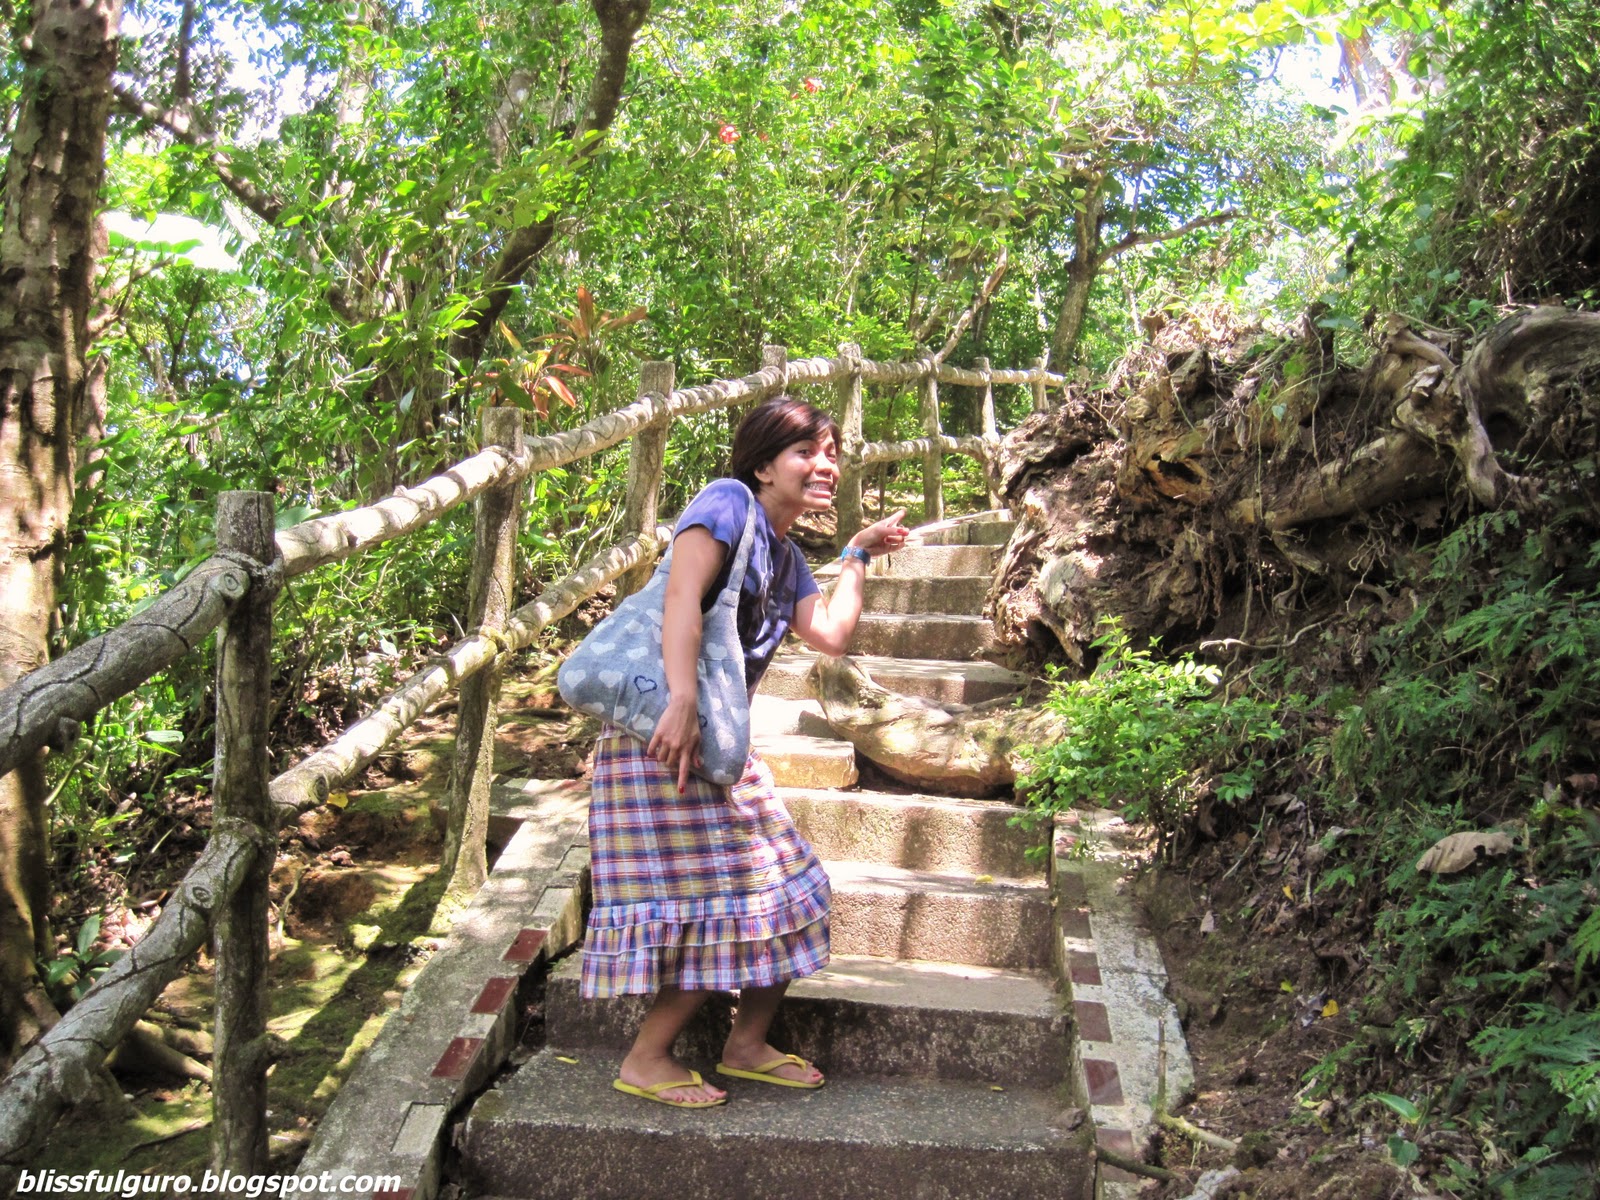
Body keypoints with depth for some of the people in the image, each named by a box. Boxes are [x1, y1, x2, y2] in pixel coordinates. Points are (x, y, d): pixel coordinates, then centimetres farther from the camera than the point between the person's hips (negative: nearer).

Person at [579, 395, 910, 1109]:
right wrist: (681, 702, -35)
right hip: (665, 730, -10)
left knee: (782, 886, 13)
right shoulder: (729, 503, -10)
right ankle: (645, 1062, 8)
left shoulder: (786, 554, 18)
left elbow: (830, 635, 7)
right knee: (713, 897, -8)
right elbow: (681, 596, -24)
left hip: (722, 739, 10)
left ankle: (748, 1046, 27)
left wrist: (859, 555, 17)